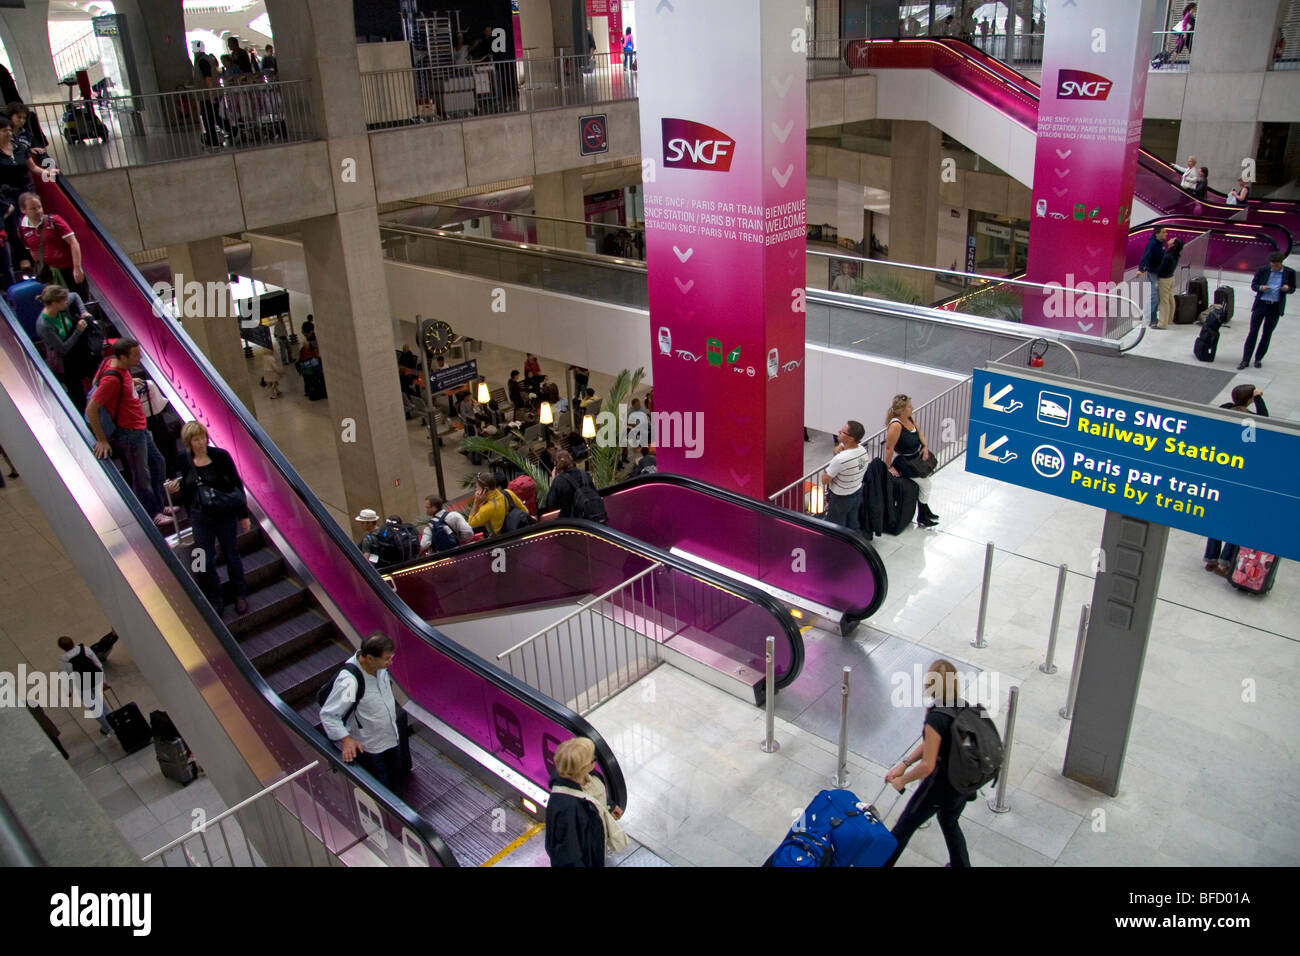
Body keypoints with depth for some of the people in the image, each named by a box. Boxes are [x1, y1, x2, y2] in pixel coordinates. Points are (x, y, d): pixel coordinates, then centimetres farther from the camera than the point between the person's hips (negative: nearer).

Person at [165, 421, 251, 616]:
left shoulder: (220, 456, -10)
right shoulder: (184, 459, -2)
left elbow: (237, 485, -5)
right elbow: (187, 489, 13)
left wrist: (244, 515, -4)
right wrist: (177, 488, -11)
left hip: (225, 514, -2)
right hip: (200, 517, 2)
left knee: (232, 556, 12)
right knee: (205, 563, 4)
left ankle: (240, 596, 30)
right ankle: (215, 601, 22)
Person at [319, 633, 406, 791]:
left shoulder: (380, 665, -12)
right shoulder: (349, 681, -34)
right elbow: (327, 714, -25)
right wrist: (345, 739, -31)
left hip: (392, 737, 7)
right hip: (367, 748, -7)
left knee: (399, 779, 23)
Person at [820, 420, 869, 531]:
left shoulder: (840, 459, -35)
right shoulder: (863, 450, -10)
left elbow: (824, 480, -21)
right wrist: (839, 447, -14)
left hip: (840, 498, -7)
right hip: (857, 494, 8)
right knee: (854, 526, 23)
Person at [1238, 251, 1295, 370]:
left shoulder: (1289, 272, 1)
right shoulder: (1263, 270, -1)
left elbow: (1292, 288, 10)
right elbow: (1253, 285, 6)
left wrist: (1287, 289, -13)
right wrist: (1260, 288, -16)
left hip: (1275, 307, 1)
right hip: (1260, 304, 0)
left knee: (1267, 334, 8)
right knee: (1253, 332, -2)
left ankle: (1258, 359, 19)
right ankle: (1245, 360, 1)